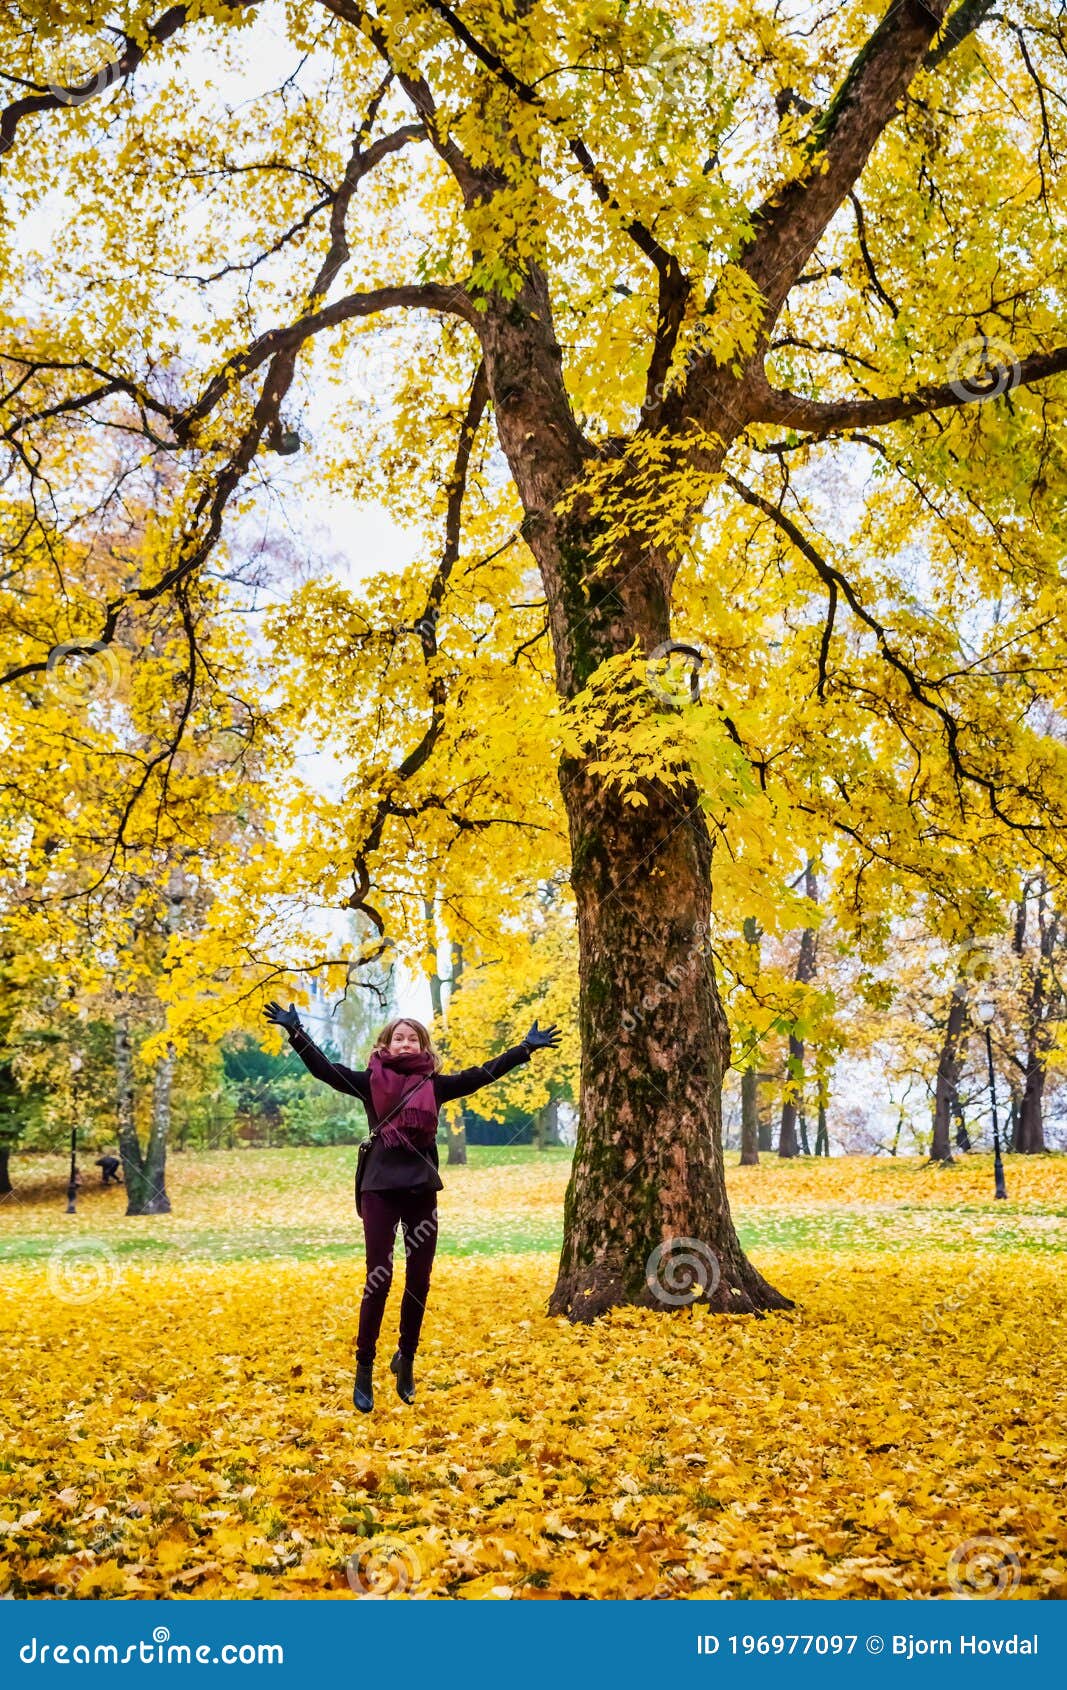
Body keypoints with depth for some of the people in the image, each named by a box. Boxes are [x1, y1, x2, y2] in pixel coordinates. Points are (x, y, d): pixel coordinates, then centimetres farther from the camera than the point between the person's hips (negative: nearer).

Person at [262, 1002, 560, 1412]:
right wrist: (295, 1031, -12)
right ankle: (364, 1371, 7)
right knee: (379, 1278, -4)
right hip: (380, 1188, -2)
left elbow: (481, 1074, 10)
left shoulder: (435, 1084, 8)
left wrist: (526, 1048, 10)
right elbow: (325, 1069, -4)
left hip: (422, 1189, 3)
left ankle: (406, 1359, 27)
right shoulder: (370, 1081, 3)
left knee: (418, 1281, 7)